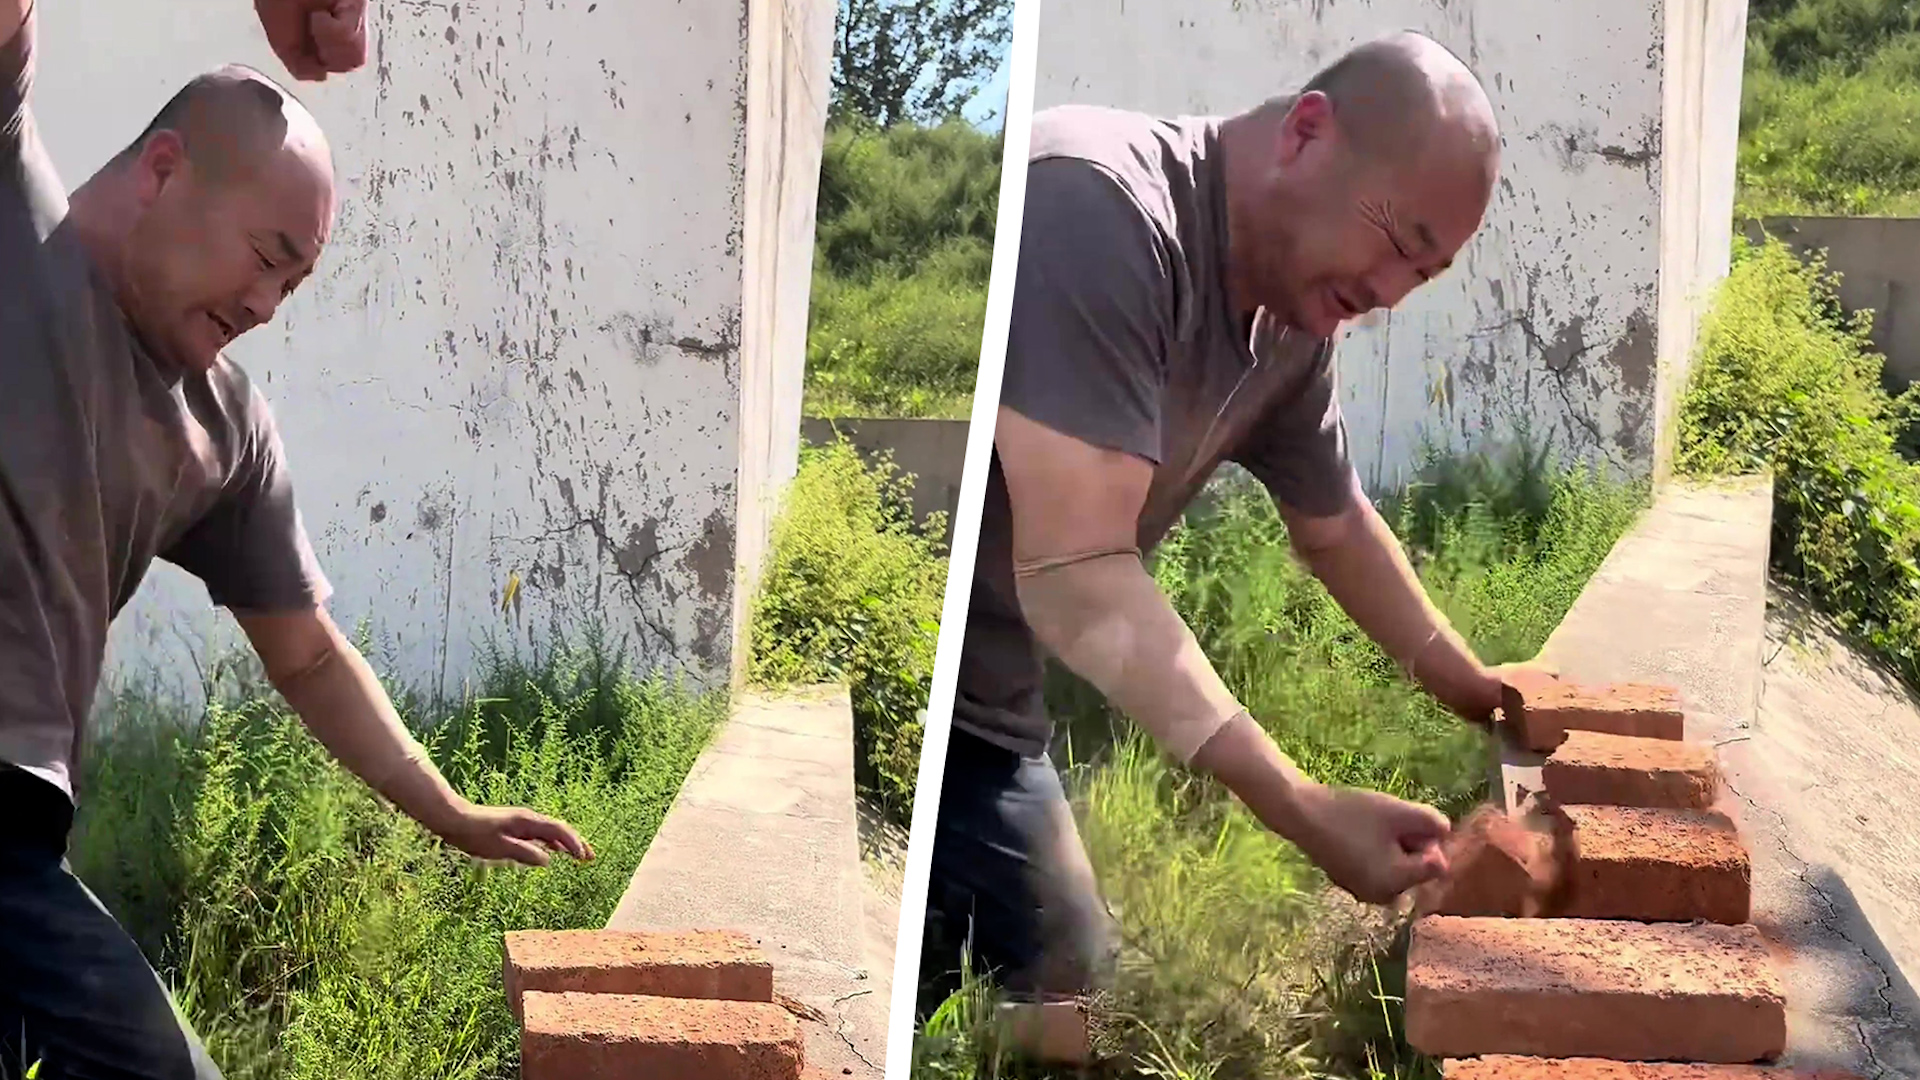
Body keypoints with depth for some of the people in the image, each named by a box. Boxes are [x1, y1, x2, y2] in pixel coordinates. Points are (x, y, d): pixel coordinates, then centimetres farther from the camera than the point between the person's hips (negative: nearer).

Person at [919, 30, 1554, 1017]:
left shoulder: (1291, 321, 4)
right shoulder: (1100, 206, -24)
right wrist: (1306, 811, -32)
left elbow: (1335, 527, 23)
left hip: (986, 714, 9)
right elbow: (1073, 576, -30)